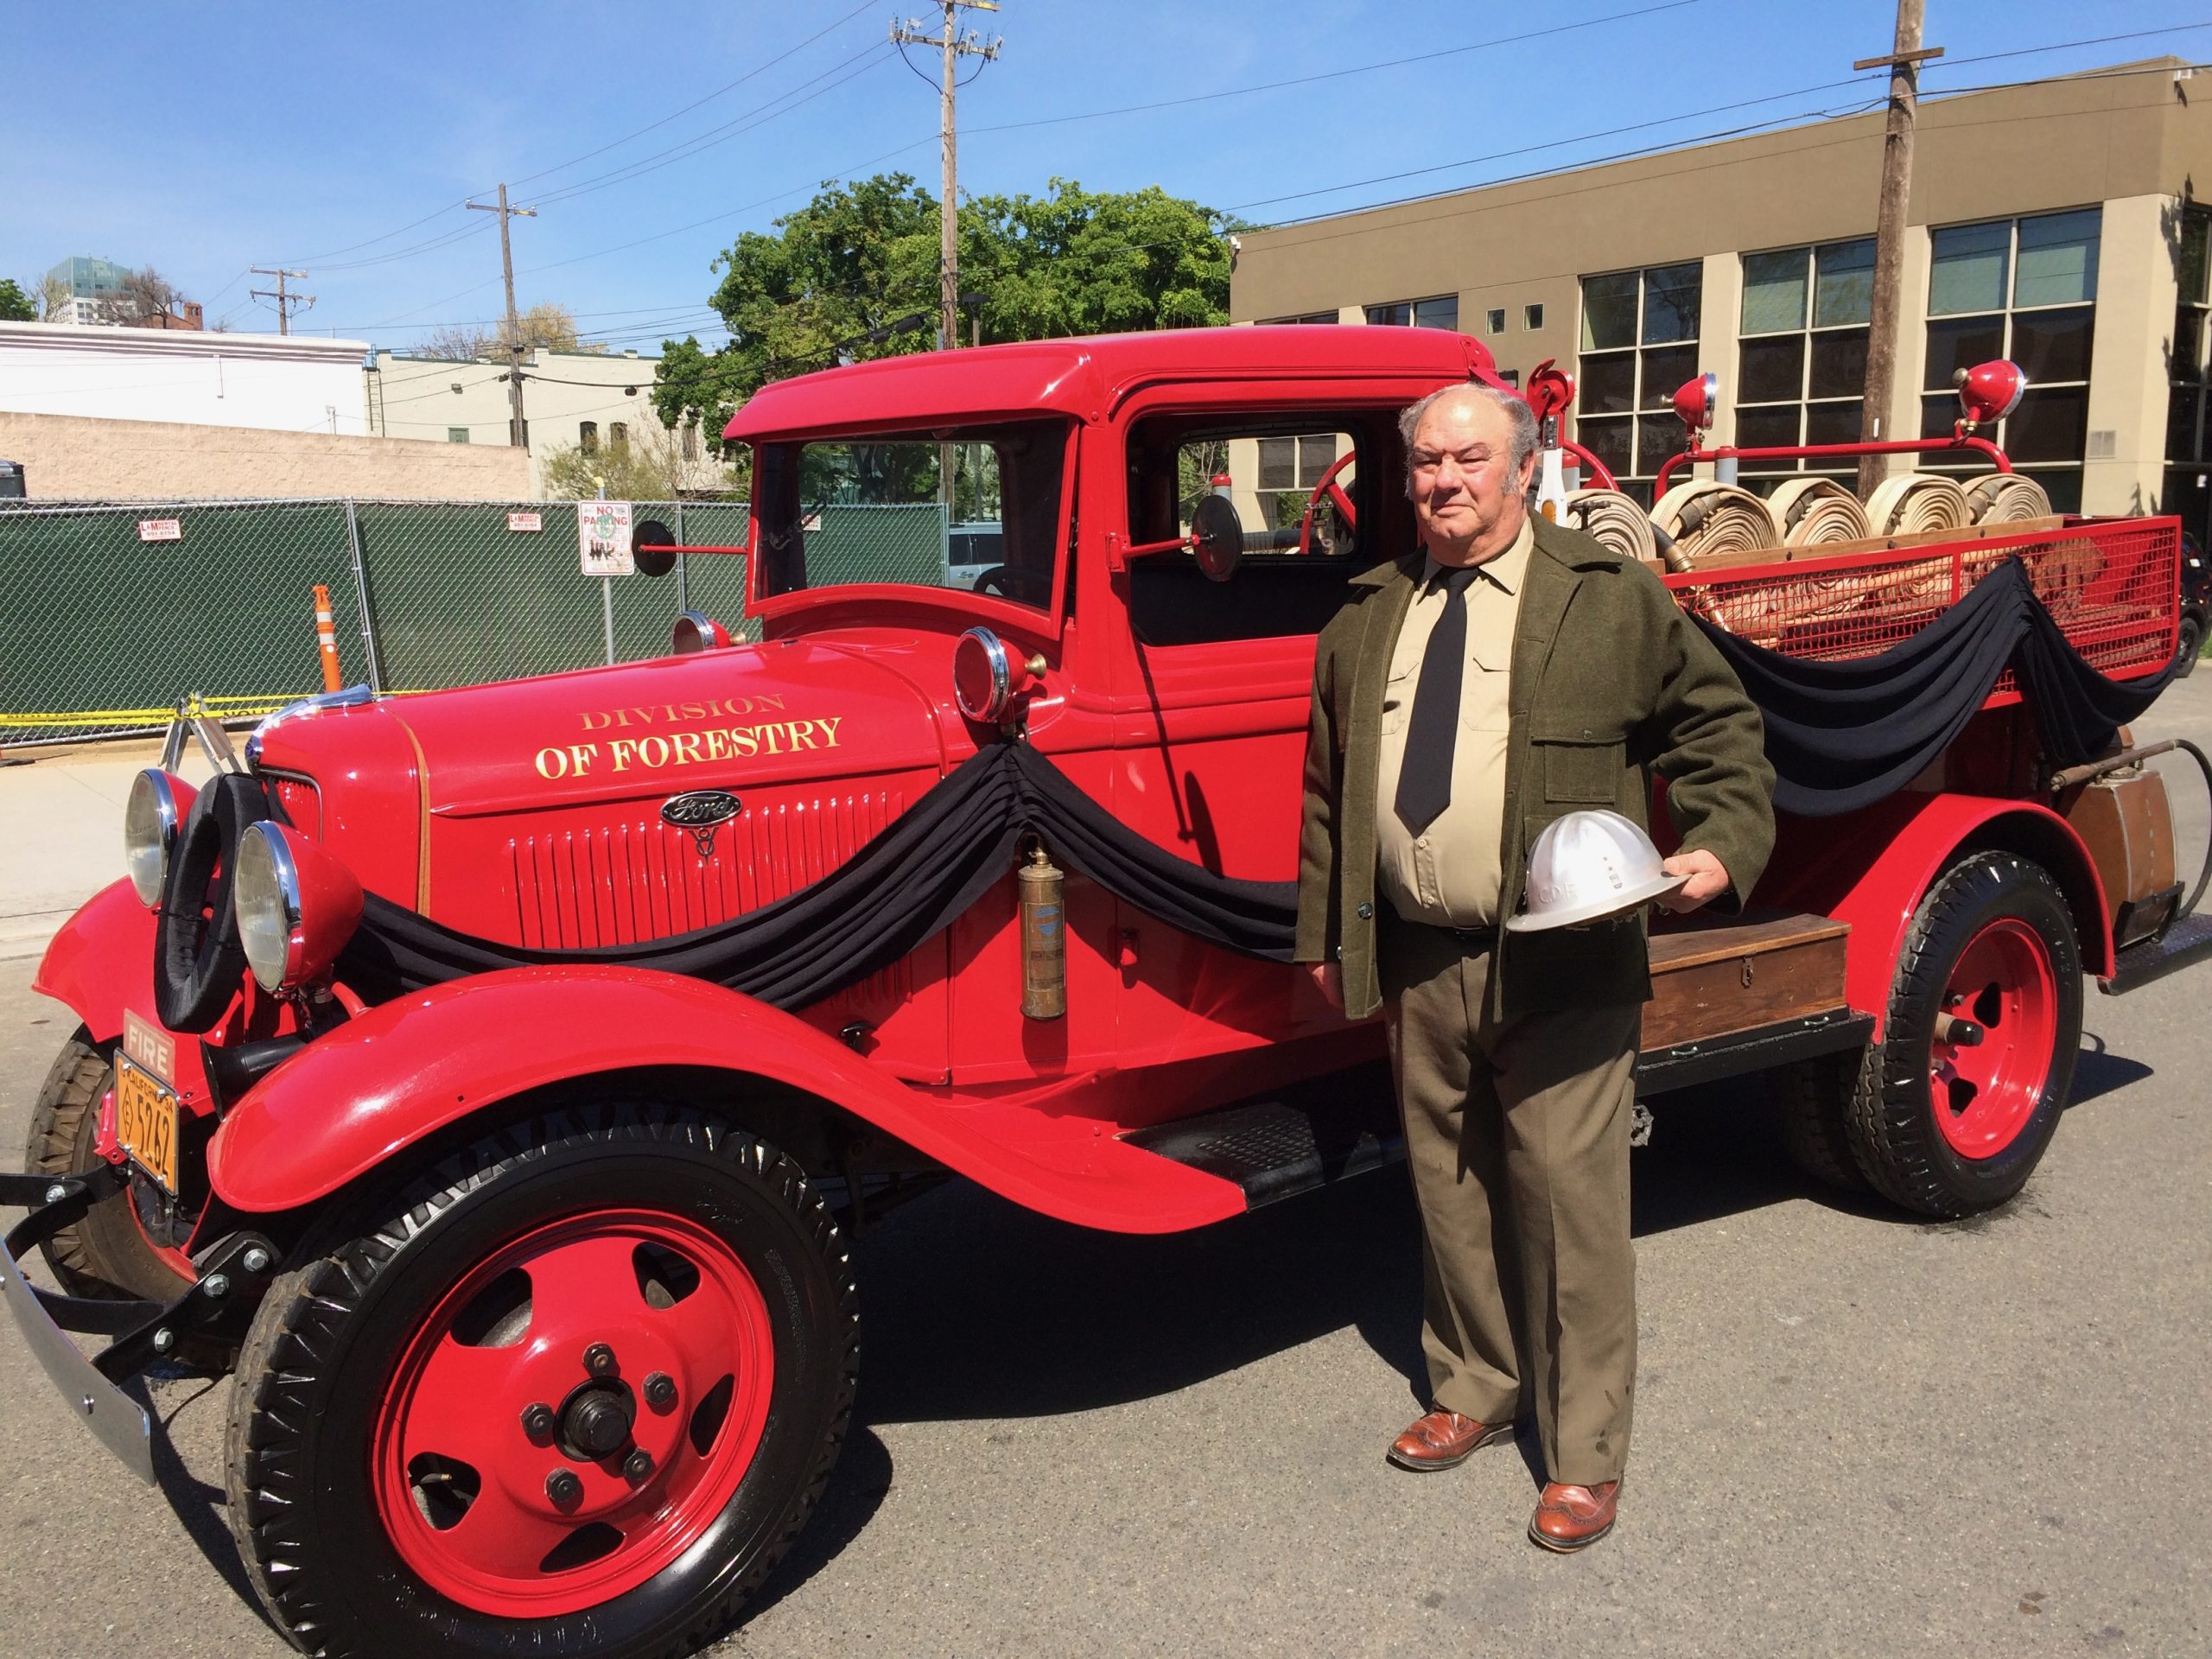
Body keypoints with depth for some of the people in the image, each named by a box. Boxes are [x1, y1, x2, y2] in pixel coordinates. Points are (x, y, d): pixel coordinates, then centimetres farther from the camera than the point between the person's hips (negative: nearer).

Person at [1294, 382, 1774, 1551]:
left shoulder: (1612, 600, 0)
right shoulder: (1366, 619, 12)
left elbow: (1716, 726, 5)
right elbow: (1327, 789, 16)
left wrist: (1723, 845, -11)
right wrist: (1323, 934, 15)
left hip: (1562, 968, -4)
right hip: (1416, 965, 5)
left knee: (1570, 1203, 0)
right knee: (1447, 1192, 15)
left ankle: (1585, 1456, 16)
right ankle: (1473, 1392, 36)